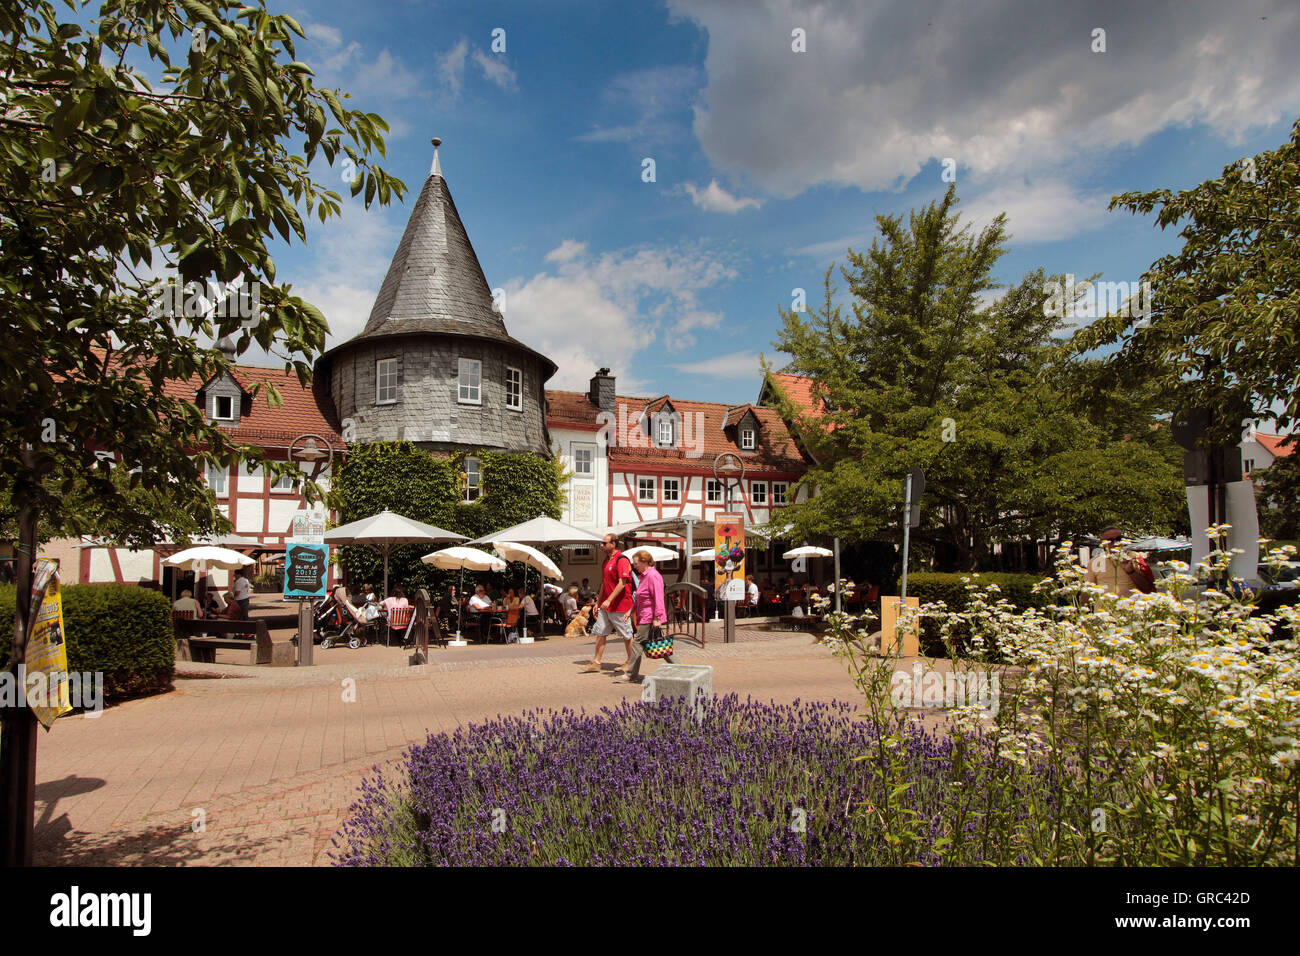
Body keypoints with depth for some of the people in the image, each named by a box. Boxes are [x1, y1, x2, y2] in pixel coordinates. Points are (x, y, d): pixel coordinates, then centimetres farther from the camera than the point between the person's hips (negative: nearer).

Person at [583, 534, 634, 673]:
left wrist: (609, 600, -25)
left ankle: (630, 662, 17)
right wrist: (598, 603, 20)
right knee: (600, 633, 6)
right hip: (605, 606, 9)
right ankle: (596, 663, 10)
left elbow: (622, 583, -21)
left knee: (627, 635, 4)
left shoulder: (622, 560, -13)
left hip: (620, 606, -9)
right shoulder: (607, 560, 15)